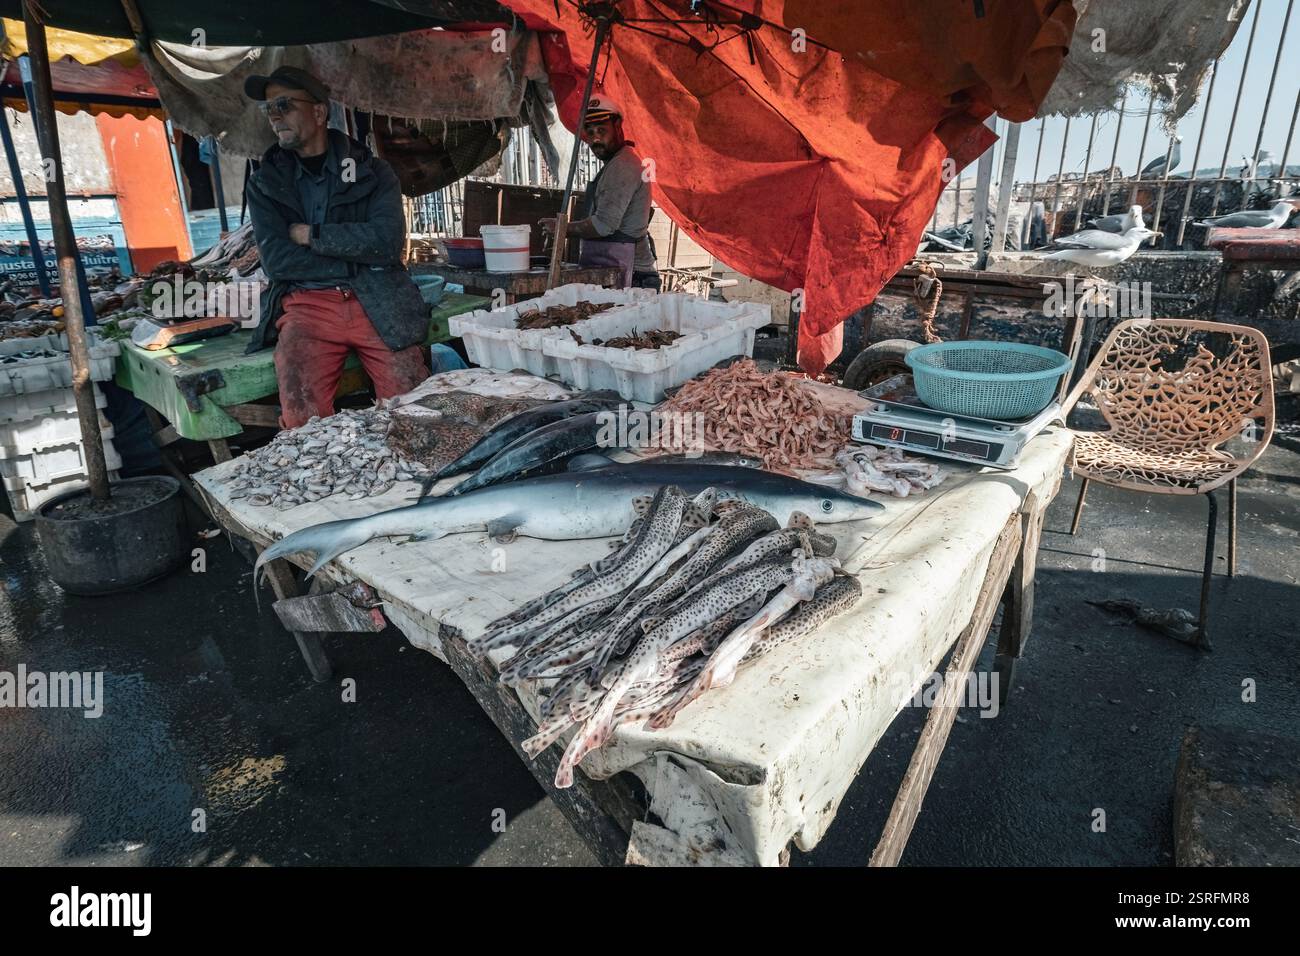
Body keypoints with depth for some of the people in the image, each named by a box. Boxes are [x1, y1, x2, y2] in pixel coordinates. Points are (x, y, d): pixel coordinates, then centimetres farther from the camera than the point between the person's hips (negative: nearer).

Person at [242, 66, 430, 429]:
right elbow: (276, 260, 0)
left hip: (378, 302, 0)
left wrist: (311, 235, -3)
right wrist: (358, 263, -4)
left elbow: (388, 242, -5)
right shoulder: (264, 184, 14)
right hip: (307, 305, 1)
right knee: (304, 421, -23)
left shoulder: (373, 172, 11)